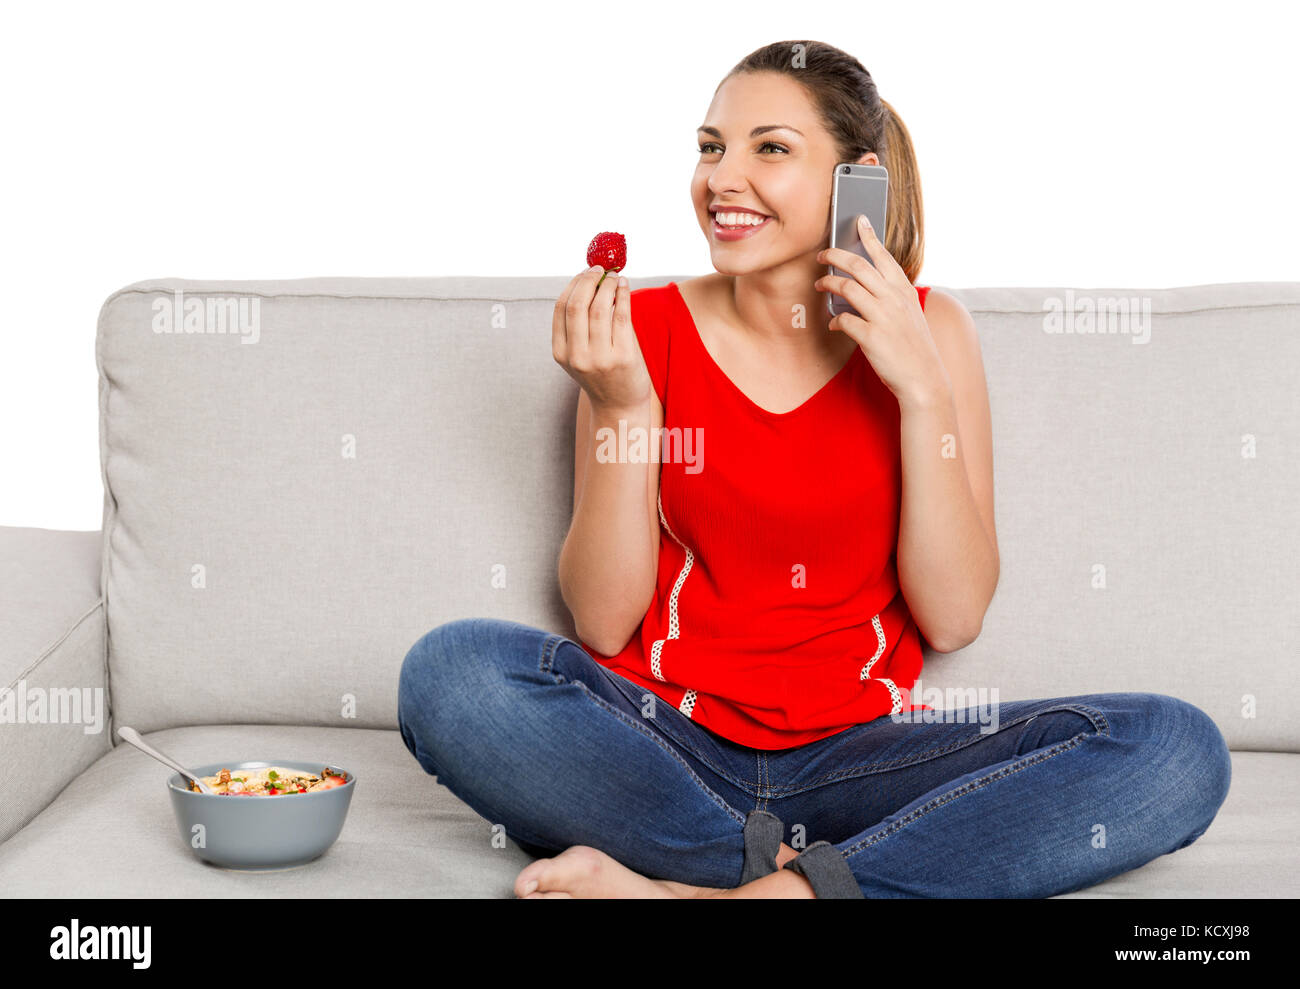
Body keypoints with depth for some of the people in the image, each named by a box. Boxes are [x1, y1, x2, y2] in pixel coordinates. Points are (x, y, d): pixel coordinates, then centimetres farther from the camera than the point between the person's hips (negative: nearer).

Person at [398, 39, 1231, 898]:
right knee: (453, 670, -30)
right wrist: (623, 409, -14)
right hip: (667, 744, -1)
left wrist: (923, 387, -11)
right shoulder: (644, 329, 1)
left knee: (1178, 751, -24)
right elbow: (604, 624, -3)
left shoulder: (929, 330, 4)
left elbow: (953, 619, -4)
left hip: (852, 750, 1)